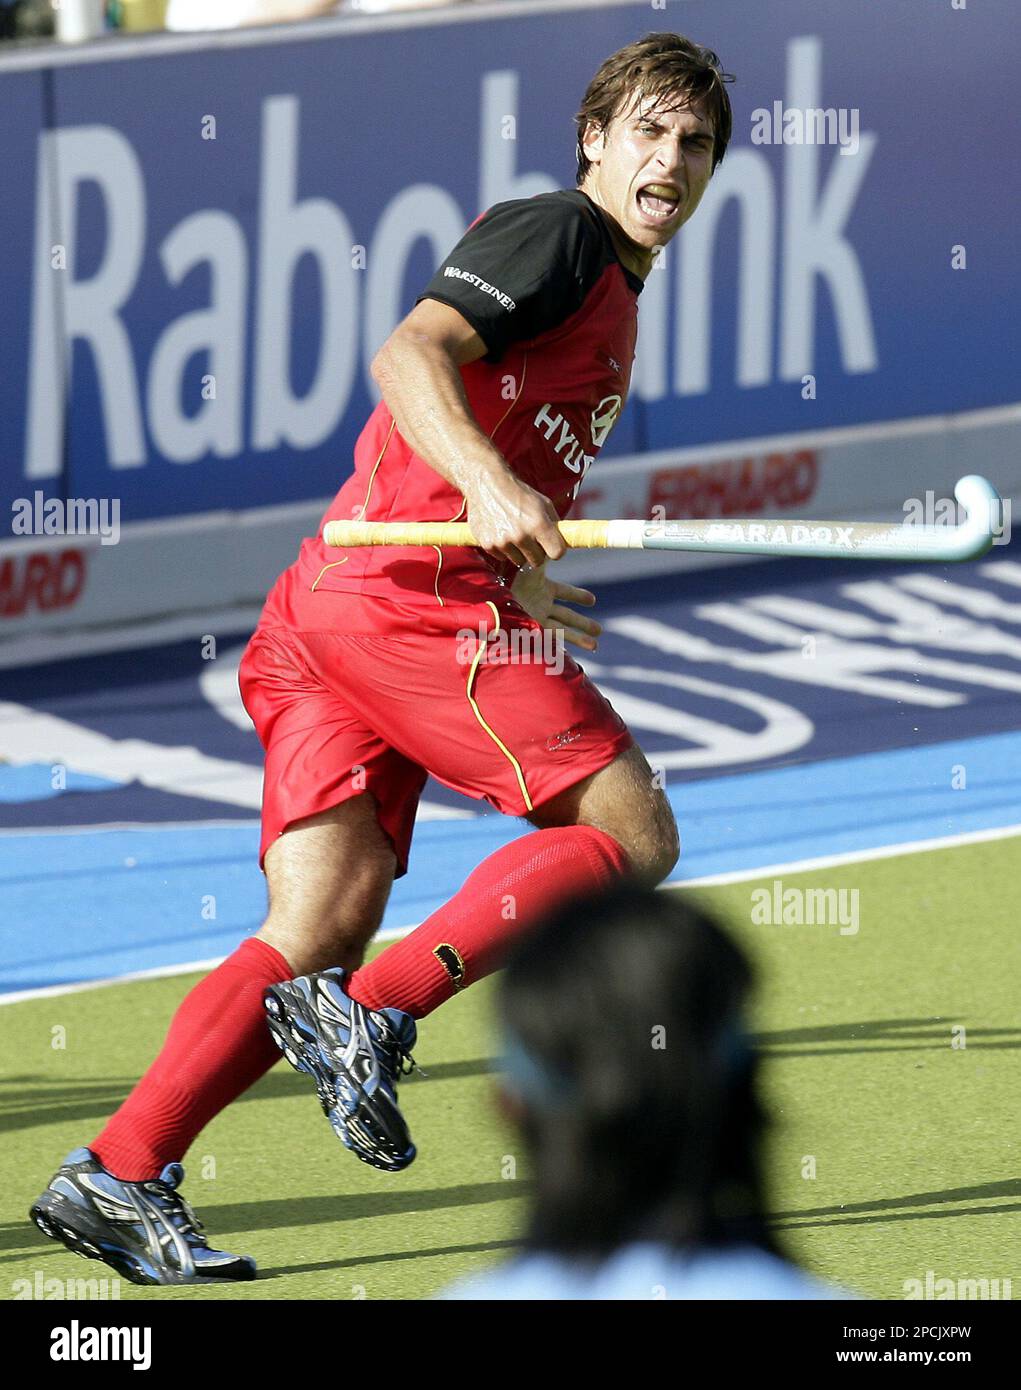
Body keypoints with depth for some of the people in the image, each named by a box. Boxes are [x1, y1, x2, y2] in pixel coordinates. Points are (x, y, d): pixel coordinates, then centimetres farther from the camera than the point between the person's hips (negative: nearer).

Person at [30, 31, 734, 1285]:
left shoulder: (608, 299, 28)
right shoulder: (555, 233, -1)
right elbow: (410, 354, -18)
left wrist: (519, 590, 47)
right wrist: (487, 486, -33)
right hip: (413, 597, -9)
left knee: (326, 922, -2)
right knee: (631, 832, -8)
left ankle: (118, 1174, -11)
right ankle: (374, 1012, -15)